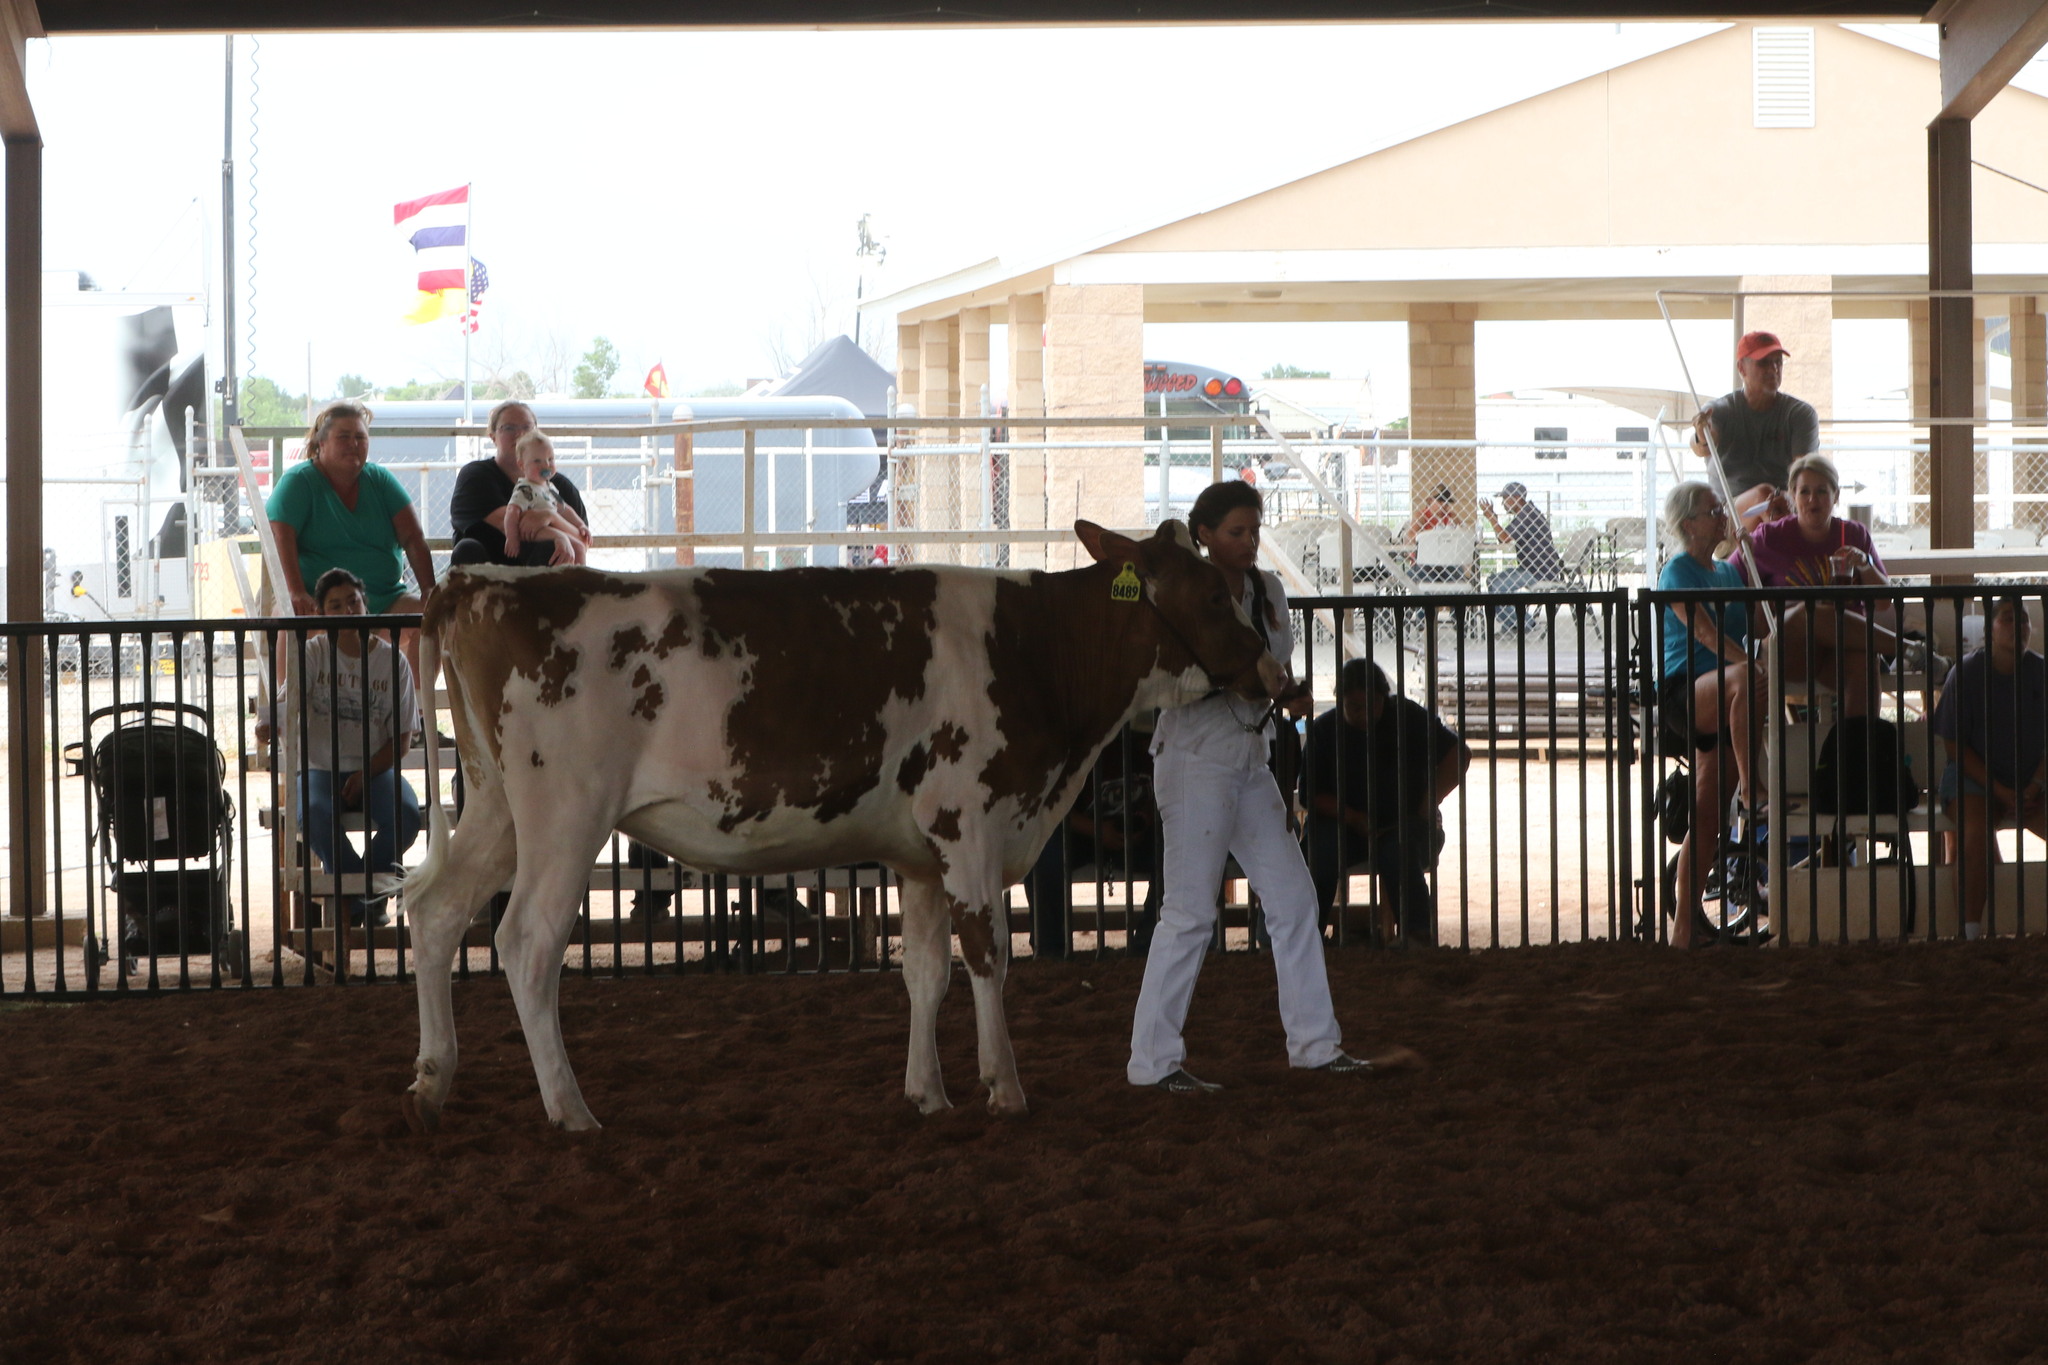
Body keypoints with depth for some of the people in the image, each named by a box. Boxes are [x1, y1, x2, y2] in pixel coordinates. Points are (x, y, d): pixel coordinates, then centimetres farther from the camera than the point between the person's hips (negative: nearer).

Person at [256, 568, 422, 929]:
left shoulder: (392, 662, 4)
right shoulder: (314, 653, 3)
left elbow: (401, 738, 3)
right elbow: (287, 702, -12)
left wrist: (366, 774, -13)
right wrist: (270, 724, -37)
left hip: (375, 769, 1)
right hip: (320, 768, -1)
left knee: (406, 815, -31)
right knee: (313, 814, -36)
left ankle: (354, 899, -6)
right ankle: (373, 886, -14)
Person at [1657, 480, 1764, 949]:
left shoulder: (1729, 572, 21)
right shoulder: (1678, 571, -3)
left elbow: (1754, 626, 20)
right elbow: (1704, 630, -18)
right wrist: (1751, 666, -29)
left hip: (1717, 706, 7)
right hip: (1681, 694, -7)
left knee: (1707, 821, 3)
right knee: (1741, 681, -39)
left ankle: (1684, 928, 5)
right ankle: (1750, 786, -36)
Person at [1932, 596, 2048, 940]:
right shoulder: (1967, 672, -6)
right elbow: (1955, 745, -5)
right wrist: (2000, 791, -13)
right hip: (1974, 778, -3)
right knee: (1976, 834, -34)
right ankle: (1971, 931, -28)